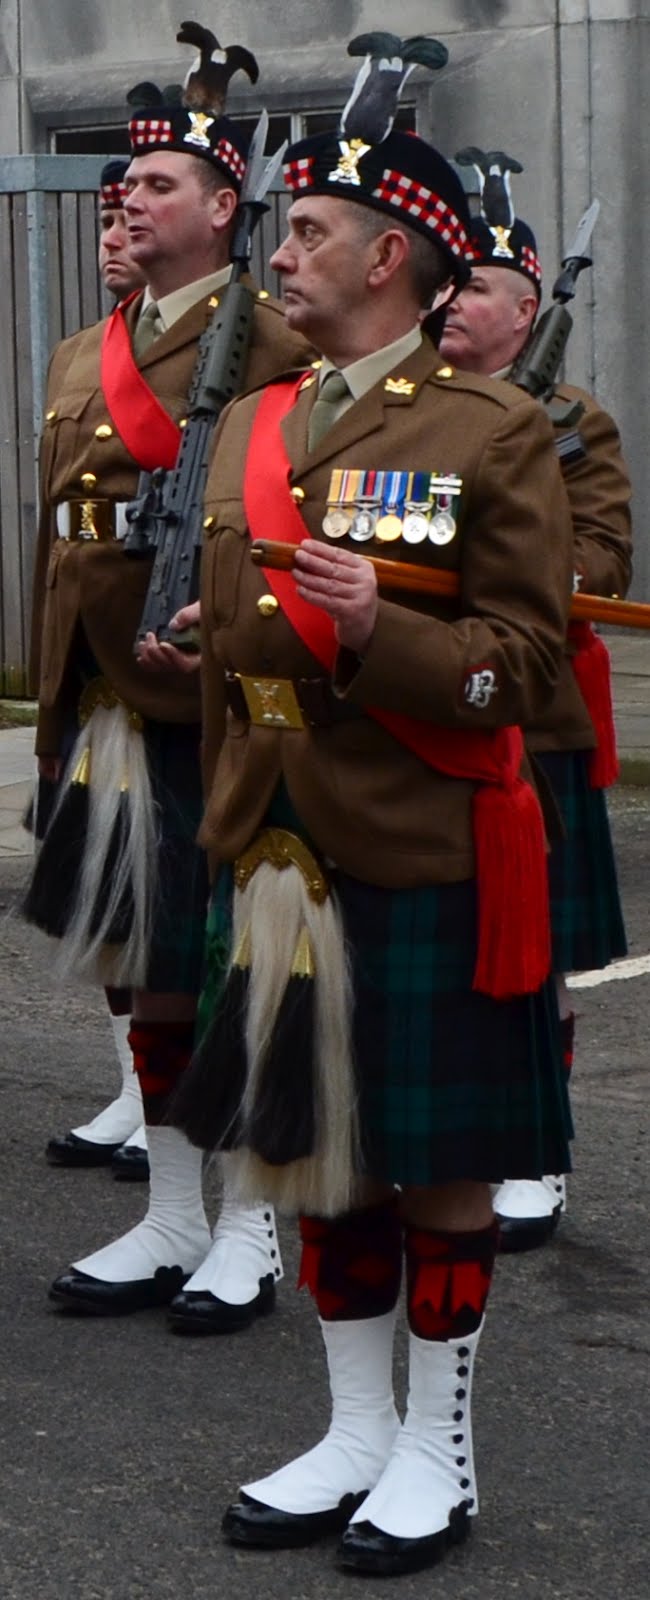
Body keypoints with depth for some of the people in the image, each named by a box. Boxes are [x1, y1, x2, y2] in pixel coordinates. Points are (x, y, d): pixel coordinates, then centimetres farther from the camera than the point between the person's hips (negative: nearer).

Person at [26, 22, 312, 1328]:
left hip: (222, 717, -7)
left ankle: (248, 1235, 15)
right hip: (113, 713, 7)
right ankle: (170, 1222, 24)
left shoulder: (273, 346, -8)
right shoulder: (83, 360, 13)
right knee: (143, 965, 13)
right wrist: (58, 714, 14)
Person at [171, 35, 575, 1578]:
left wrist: (380, 627, -27)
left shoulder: (495, 434, -8)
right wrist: (232, 842, 18)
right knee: (314, 1149, 12)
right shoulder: (249, 428, 11)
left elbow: (523, 661, -10)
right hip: (279, 859, 6)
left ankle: (437, 1451, 18)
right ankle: (355, 1431, 26)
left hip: (424, 863, -6)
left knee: (437, 1162, 5)